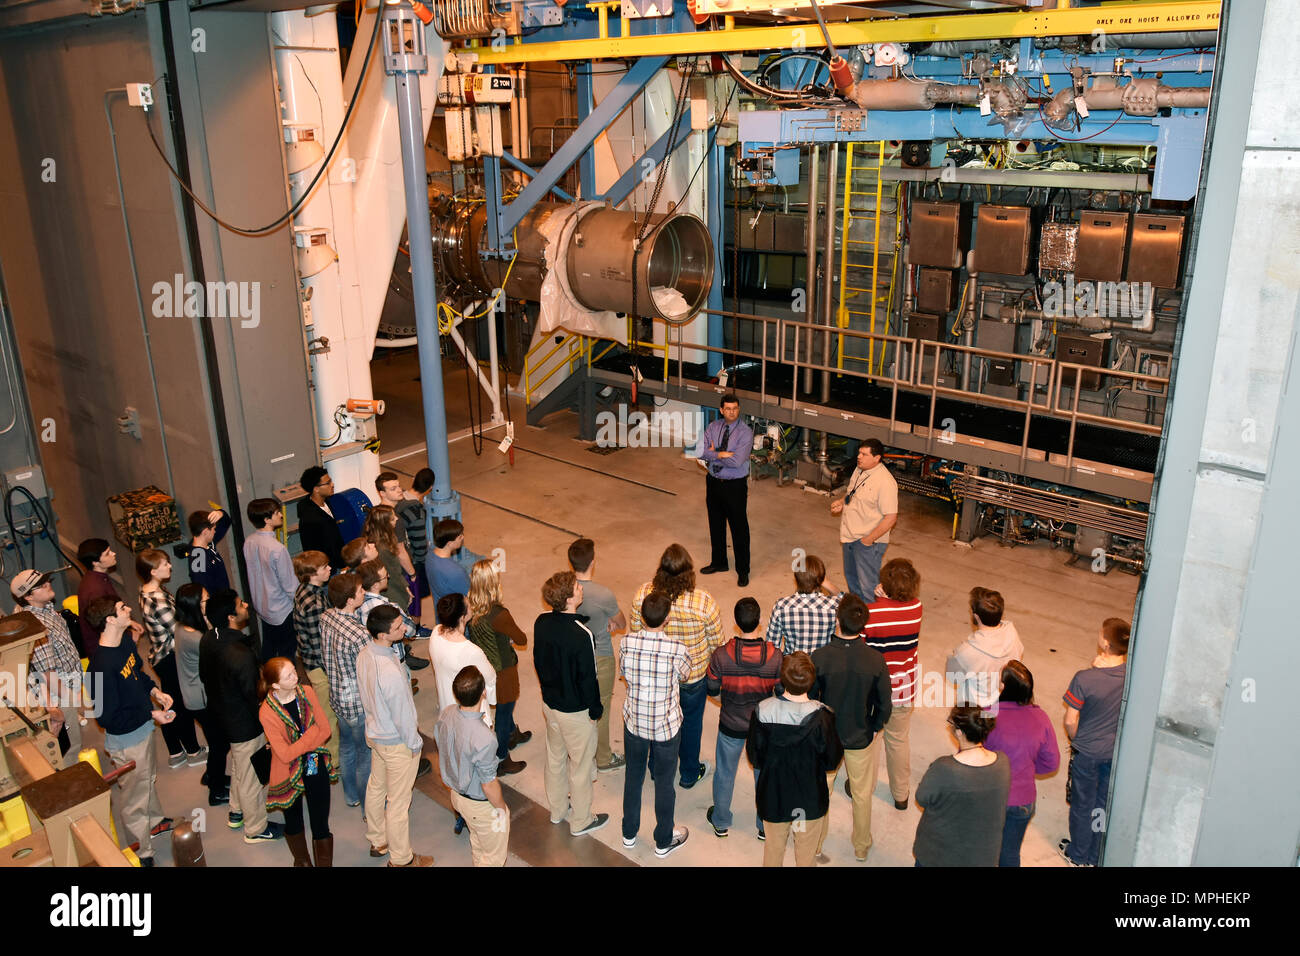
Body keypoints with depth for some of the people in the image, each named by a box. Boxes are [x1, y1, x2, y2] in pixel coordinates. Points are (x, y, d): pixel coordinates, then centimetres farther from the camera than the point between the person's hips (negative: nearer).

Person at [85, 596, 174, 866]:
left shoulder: (126, 642, -6)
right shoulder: (102, 666, -33)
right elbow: (108, 717, -29)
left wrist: (155, 691, -3)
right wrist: (151, 714, -23)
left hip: (143, 728, 9)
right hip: (126, 742, -9)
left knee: (149, 778, 31)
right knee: (135, 794, 10)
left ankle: (155, 821, 56)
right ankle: (143, 854, 30)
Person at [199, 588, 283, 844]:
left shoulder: (208, 640, -10)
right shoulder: (241, 655, -37)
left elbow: (204, 676, 6)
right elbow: (253, 696, -28)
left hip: (222, 715, 9)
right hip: (246, 725, -9)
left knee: (238, 767, 31)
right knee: (252, 776, 14)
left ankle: (236, 813, 52)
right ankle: (255, 828, 34)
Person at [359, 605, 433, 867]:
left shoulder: (364, 654, -12)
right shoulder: (390, 671, -38)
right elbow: (402, 713, -26)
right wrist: (415, 742, -10)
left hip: (375, 732, 9)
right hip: (397, 742, -8)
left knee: (376, 788, 26)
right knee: (398, 801, 11)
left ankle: (377, 841, 48)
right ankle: (400, 858, 30)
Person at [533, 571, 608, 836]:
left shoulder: (541, 622, -11)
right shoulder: (581, 635, -32)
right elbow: (587, 678, -23)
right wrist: (595, 710, -7)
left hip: (549, 702, 7)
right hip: (575, 711, -7)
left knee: (555, 757, 25)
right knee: (581, 765, 14)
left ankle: (557, 809, 46)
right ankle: (581, 821, 32)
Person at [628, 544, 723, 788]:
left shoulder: (643, 594, -22)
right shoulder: (704, 602, -29)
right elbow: (717, 643, -15)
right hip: (693, 676, -2)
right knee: (691, 722, 23)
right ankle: (689, 773, 44)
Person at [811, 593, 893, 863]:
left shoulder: (820, 656, -25)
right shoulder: (875, 660, -23)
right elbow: (884, 705, -12)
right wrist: (874, 728, 8)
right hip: (861, 738, 0)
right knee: (862, 794, 24)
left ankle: (816, 845, 41)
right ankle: (861, 848, 43)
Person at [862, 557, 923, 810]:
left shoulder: (868, 613, -27)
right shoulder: (916, 608, -15)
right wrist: (885, 599, -10)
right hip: (903, 687, 3)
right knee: (899, 740, 22)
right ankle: (901, 794, 38)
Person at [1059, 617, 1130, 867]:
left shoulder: (1084, 679, -29)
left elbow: (1070, 720, -19)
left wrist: (1077, 741, 3)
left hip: (1087, 753, -3)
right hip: (1118, 752, 4)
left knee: (1083, 804, 18)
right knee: (1106, 804, 22)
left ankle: (1078, 855, 38)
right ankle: (1097, 856, 40)